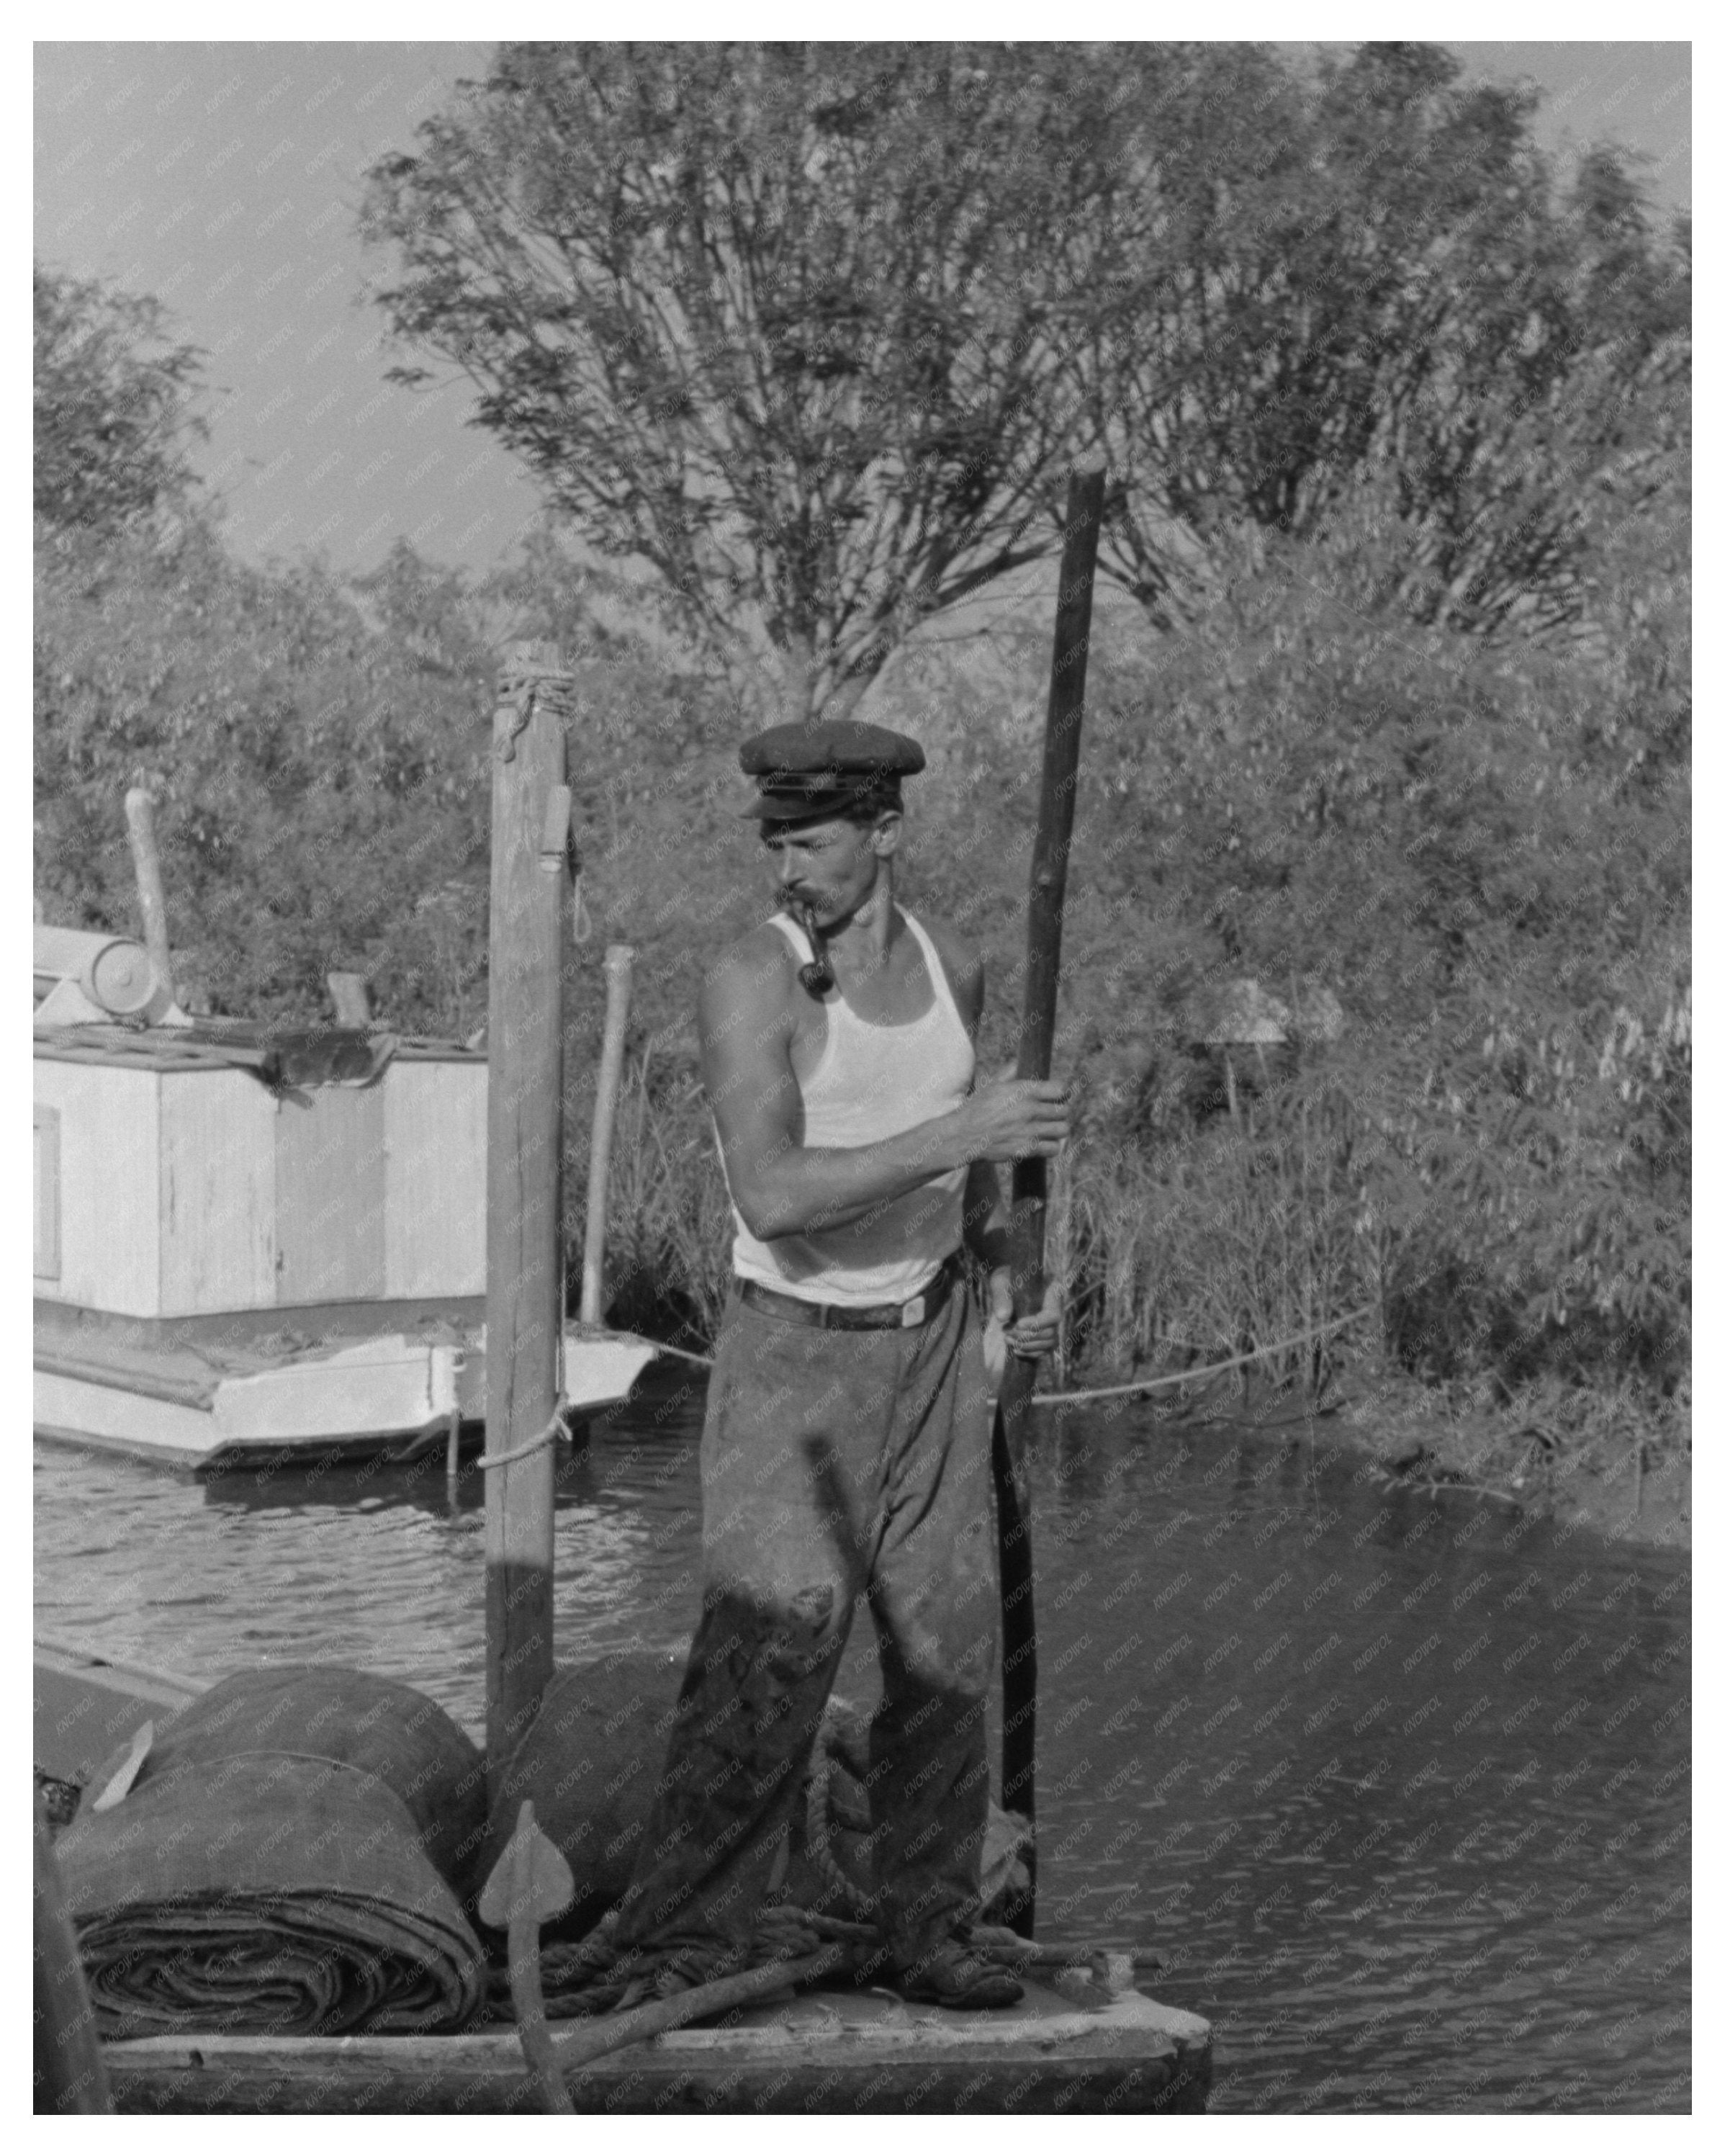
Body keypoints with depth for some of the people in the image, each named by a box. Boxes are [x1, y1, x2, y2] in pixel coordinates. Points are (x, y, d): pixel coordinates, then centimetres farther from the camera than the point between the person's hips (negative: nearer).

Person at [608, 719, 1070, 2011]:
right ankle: (684, 1943, -3)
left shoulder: (953, 968, 2)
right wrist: (962, 1134, -32)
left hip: (932, 1344, 5)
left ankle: (926, 1930, 19)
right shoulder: (753, 984, -18)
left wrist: (1008, 1271, 9)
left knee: (947, 1647, 7)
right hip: (796, 1355, -5)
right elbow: (771, 1193, -30)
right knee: (767, 1660, -11)